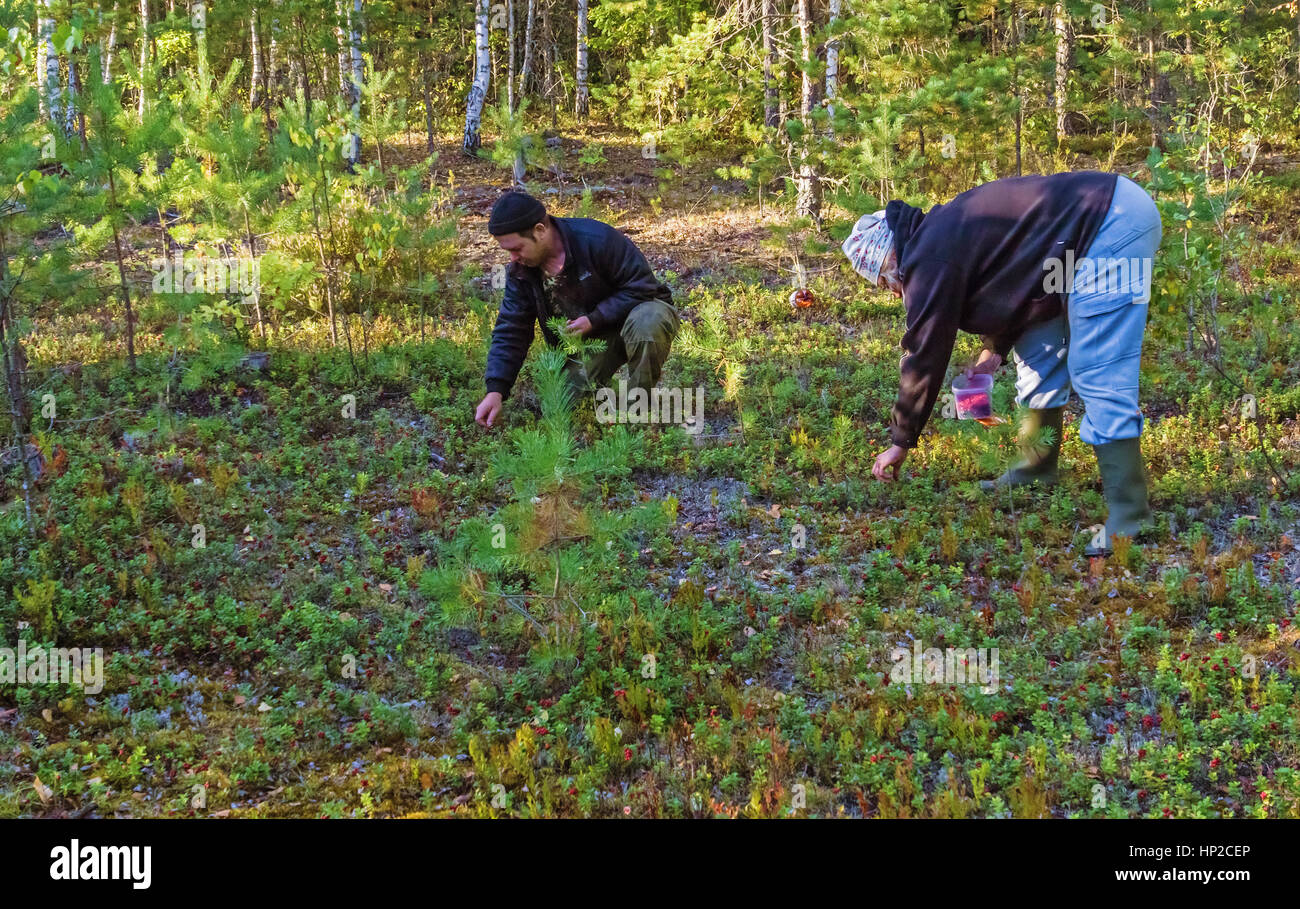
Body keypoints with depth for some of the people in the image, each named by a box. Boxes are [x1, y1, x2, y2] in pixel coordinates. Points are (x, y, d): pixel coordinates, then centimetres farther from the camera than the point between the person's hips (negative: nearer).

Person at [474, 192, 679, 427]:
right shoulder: (521, 271, -9)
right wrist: (495, 391, -19)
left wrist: (595, 319, -30)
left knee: (646, 323, -42)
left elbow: (642, 286, -22)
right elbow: (510, 332, -8)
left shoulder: (597, 239, -28)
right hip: (588, 338, 5)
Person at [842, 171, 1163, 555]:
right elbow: (1008, 280, 28)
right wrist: (996, 347, 13)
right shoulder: (940, 231, 17)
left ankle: (1128, 517, -11)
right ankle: (1035, 472, 26)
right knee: (1038, 352, 18)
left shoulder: (930, 259, -12)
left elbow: (924, 354, -7)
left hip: (1113, 225, -11)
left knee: (1098, 377, -13)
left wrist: (900, 442, 3)